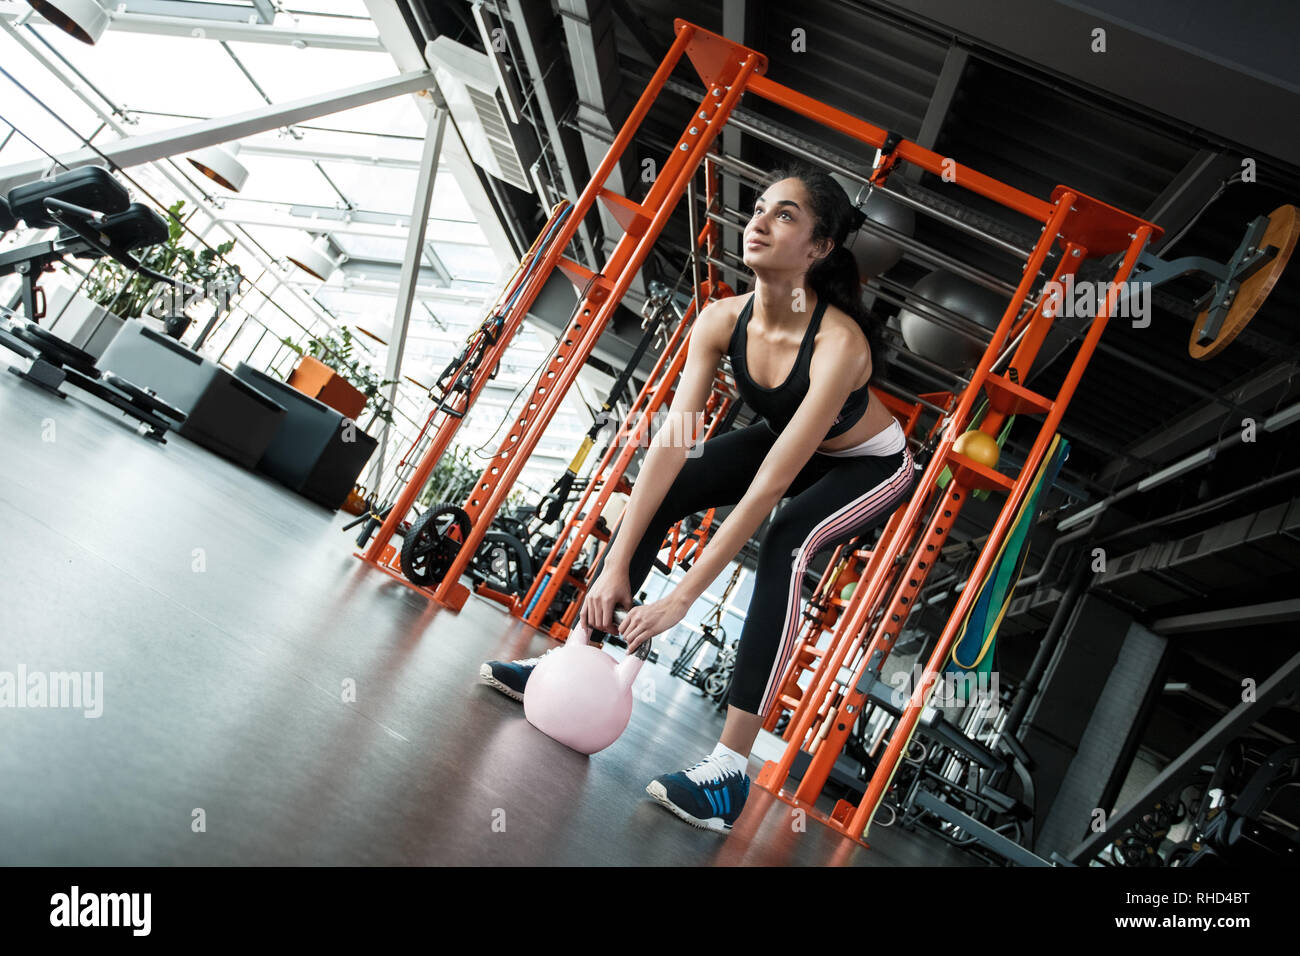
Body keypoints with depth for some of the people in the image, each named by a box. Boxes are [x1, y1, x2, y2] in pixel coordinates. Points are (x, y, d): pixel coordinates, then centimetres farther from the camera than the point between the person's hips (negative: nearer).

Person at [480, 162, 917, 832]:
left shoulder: (839, 343, -38)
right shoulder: (721, 320, -21)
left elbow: (771, 484, -40)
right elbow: (671, 441, -26)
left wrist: (682, 596, -39)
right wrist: (615, 565, -30)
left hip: (870, 465, -5)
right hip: (788, 440, 6)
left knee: (786, 544, -34)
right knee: (661, 491, -12)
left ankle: (730, 770, -29)